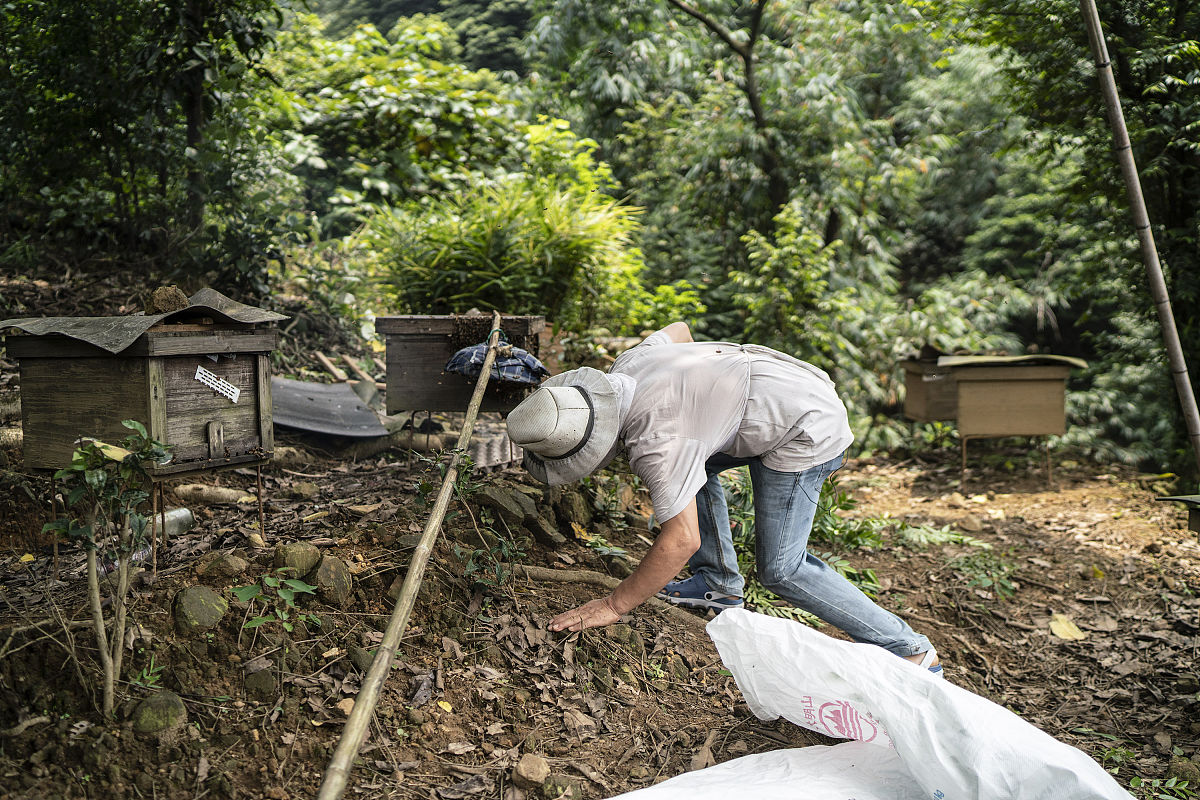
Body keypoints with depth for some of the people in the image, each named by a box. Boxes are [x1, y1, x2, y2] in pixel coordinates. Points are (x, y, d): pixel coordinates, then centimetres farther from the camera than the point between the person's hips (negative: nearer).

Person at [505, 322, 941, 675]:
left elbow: (681, 540, -28)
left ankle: (911, 652, -2)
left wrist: (613, 605, -19)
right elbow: (678, 329, 18)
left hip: (808, 433, -10)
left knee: (781, 570, -8)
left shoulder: (654, 440, -29)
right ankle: (719, 583, 23)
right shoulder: (625, 364, -3)